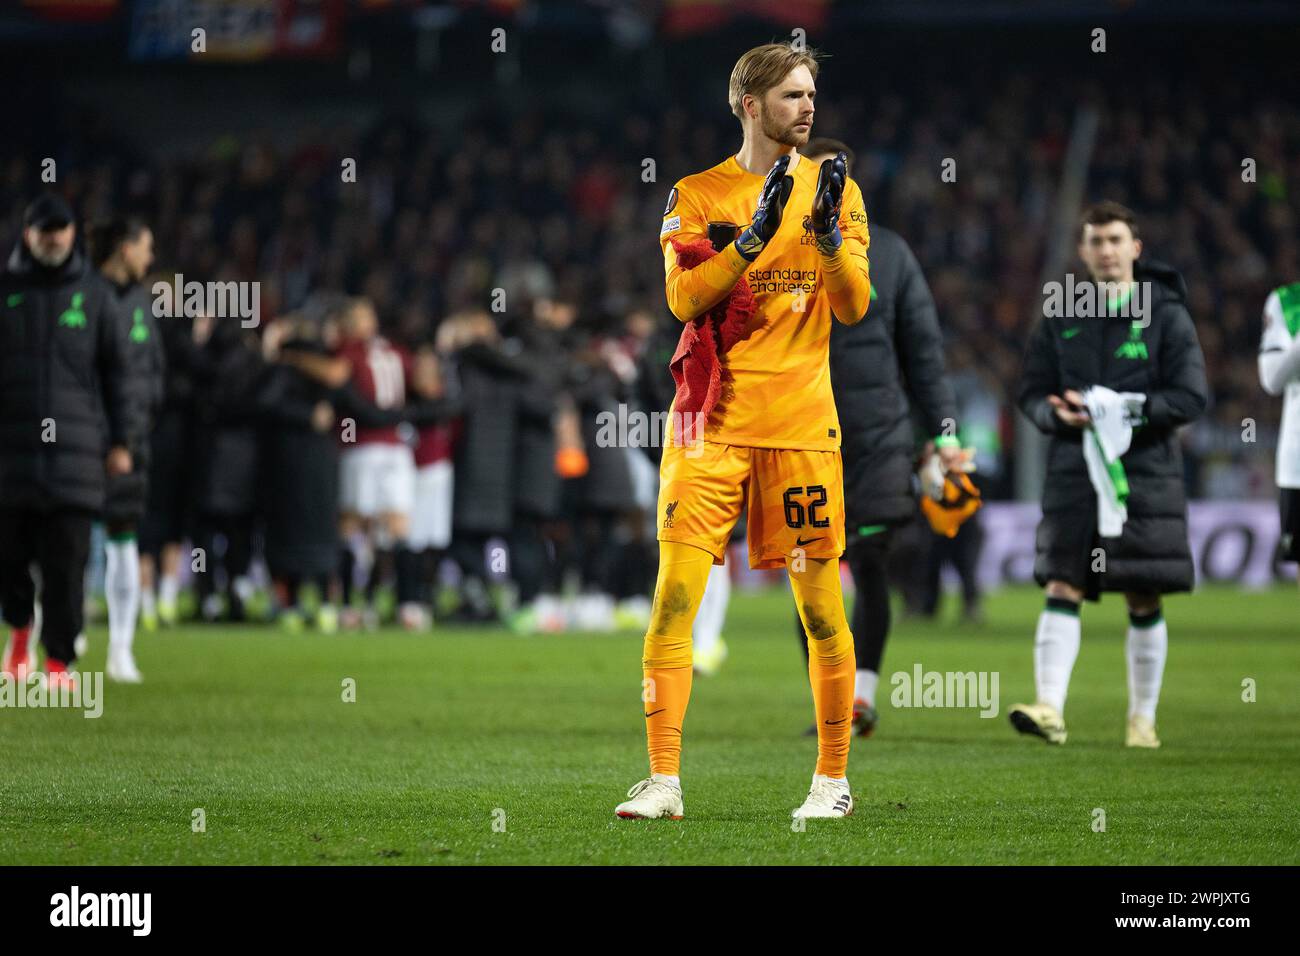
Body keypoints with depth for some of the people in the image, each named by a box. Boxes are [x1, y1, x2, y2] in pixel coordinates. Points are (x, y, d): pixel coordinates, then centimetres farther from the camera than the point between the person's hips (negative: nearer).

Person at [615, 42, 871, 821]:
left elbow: (854, 306, 0)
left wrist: (828, 229, -15)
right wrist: (755, 234, -20)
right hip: (712, 421, -1)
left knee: (821, 604, 2)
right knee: (675, 595, -8)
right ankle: (664, 781, -5)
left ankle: (834, 778, 15)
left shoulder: (836, 189, 8)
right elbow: (683, 296, -9)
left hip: (801, 426, 1)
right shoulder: (697, 195, 4)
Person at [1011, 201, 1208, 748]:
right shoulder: (1061, 320, 9)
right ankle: (1049, 708, -16)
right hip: (1074, 473, 2)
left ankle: (1143, 719, 13)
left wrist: (1124, 410, -17)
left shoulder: (1166, 316, 1)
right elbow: (1032, 394, 12)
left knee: (1144, 601, 3)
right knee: (1062, 590, -9)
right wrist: (1058, 414, -11)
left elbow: (1191, 396, -5)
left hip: (1146, 475, -2)